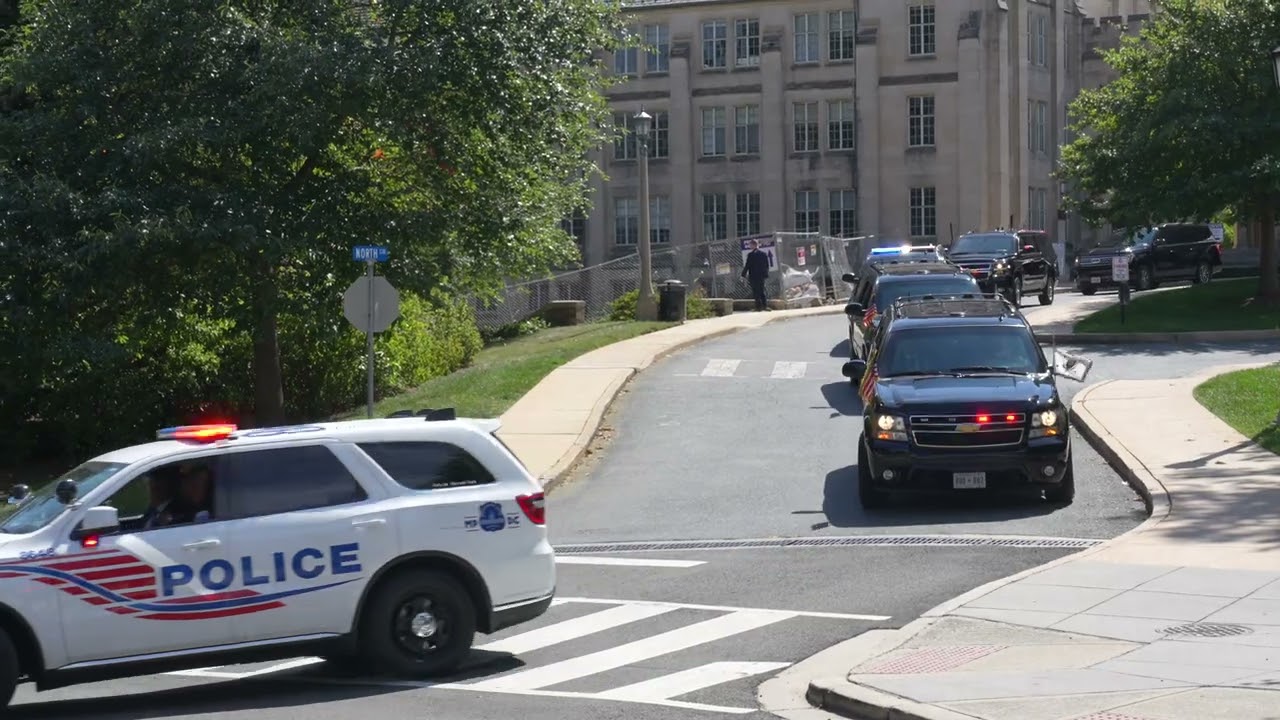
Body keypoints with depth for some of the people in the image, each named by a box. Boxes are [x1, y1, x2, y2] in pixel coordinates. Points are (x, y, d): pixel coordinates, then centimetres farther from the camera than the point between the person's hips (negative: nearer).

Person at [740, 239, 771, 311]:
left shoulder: (751, 254, -13)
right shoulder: (764, 254, 5)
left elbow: (747, 265, -11)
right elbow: (767, 265, 10)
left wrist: (744, 274, -1)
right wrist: (766, 274, 18)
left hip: (754, 276, -6)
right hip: (762, 276, 6)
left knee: (756, 292, -1)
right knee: (762, 291, 14)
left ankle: (758, 306, -4)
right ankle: (765, 305, 9)